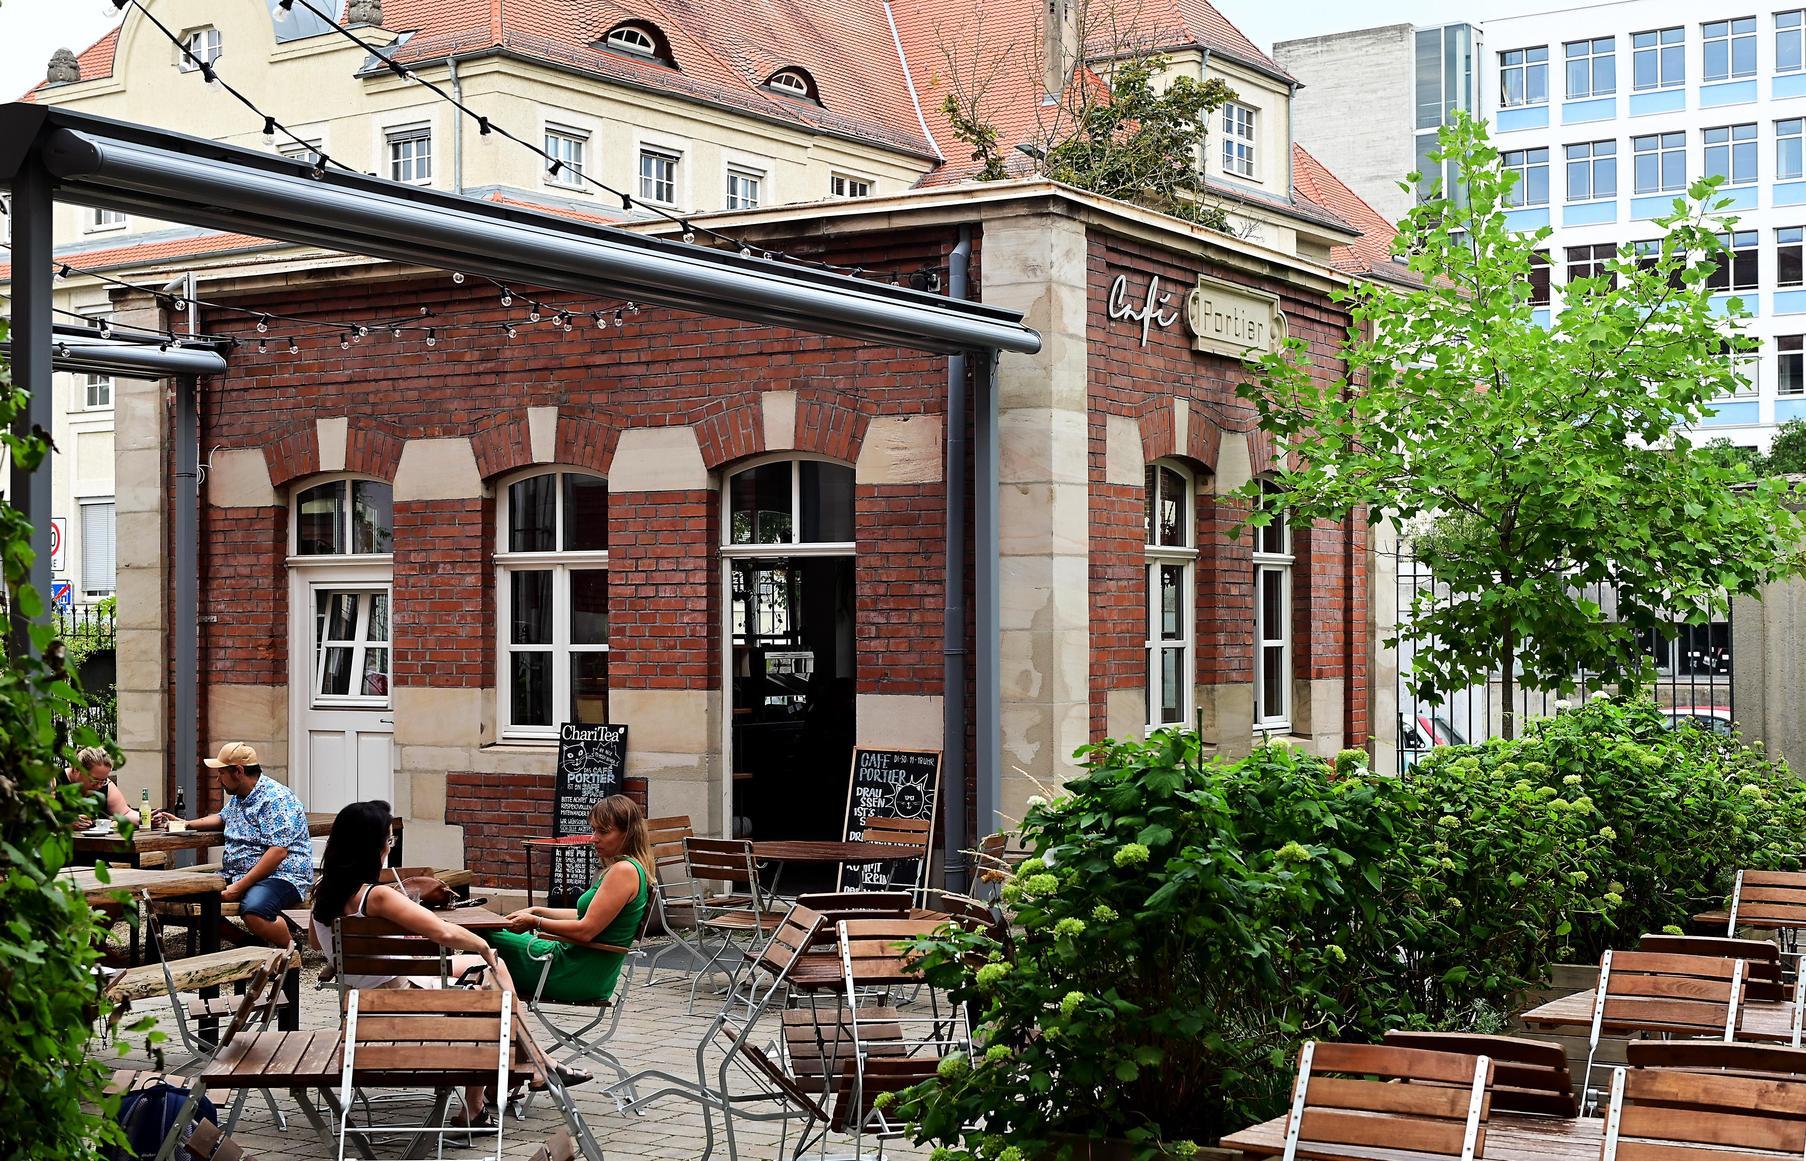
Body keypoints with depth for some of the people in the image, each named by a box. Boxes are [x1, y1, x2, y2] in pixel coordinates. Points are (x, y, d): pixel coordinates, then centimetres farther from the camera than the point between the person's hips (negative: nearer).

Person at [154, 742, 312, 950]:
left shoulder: (275, 799, -16)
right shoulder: (238, 797, 16)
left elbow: (278, 853, -24)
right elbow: (222, 818, 41)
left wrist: (239, 887, -24)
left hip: (281, 876, -10)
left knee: (253, 911, -39)